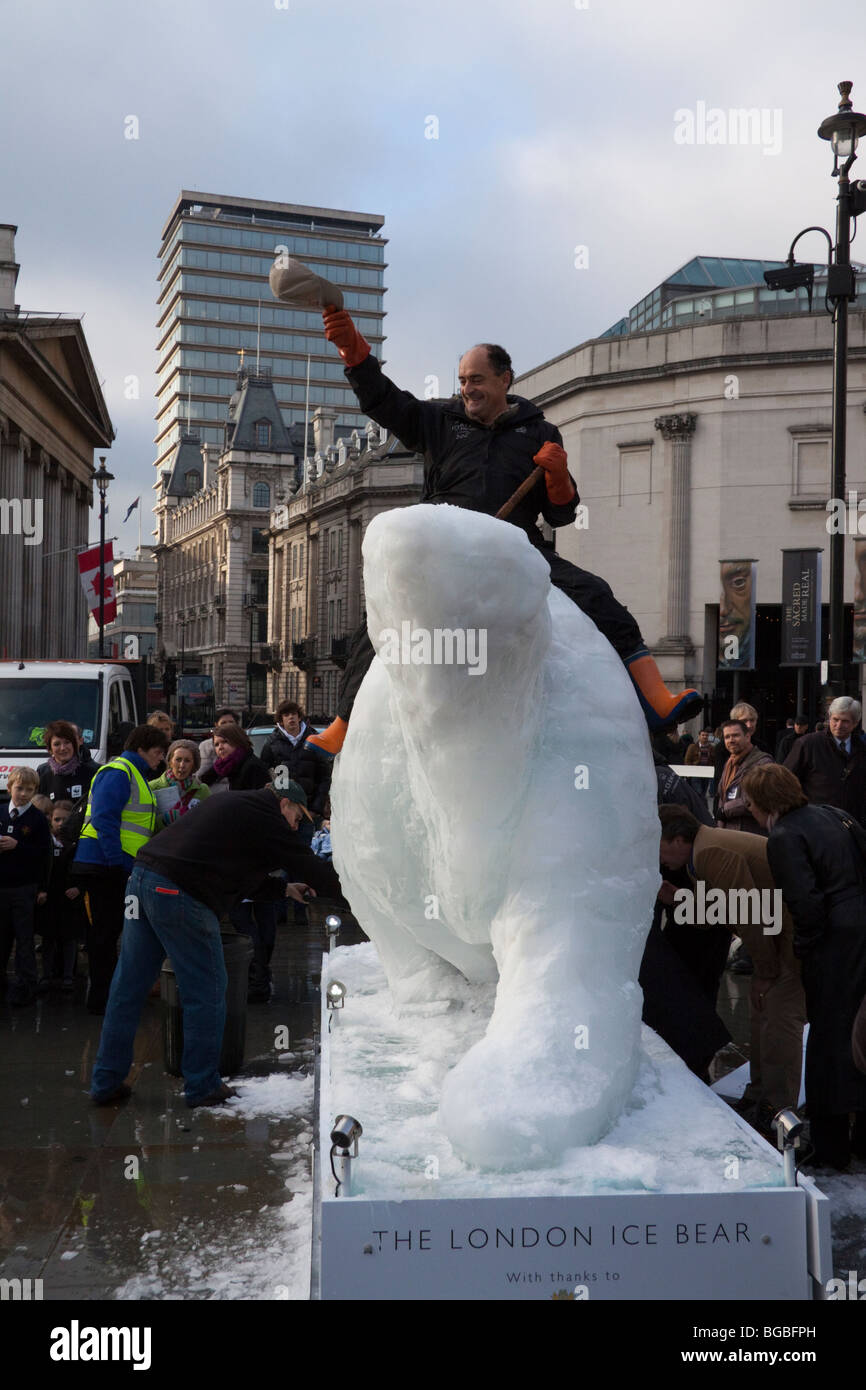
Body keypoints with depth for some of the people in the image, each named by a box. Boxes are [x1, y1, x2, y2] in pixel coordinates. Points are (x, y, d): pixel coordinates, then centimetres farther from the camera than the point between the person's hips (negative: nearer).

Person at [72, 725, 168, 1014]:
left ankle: (104, 995, 23)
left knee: (109, 931, 15)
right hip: (104, 866, -10)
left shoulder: (135, 774, 21)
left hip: (114, 867, 10)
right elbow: (104, 818, -22)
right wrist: (118, 862, -25)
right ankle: (100, 999, 2)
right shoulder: (118, 772, -12)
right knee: (105, 933, -4)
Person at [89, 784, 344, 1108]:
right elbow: (307, 865, 3)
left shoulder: (236, 804, 26)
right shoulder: (266, 818, 0)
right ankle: (203, 1087, 12)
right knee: (206, 992, 3)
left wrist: (283, 888, 35)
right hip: (180, 894, -9)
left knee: (128, 987, 12)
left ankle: (106, 1083, 19)